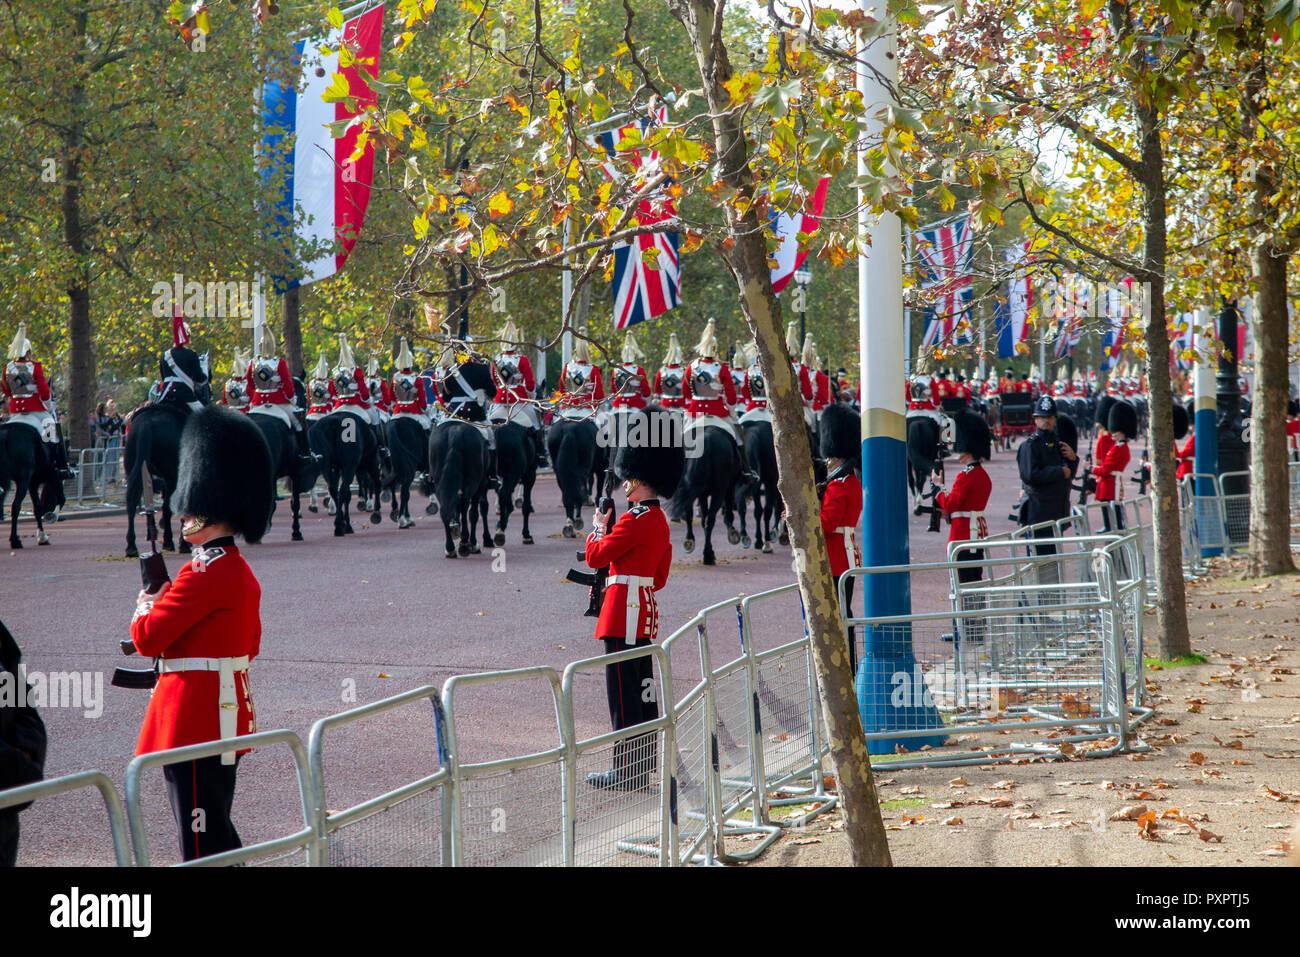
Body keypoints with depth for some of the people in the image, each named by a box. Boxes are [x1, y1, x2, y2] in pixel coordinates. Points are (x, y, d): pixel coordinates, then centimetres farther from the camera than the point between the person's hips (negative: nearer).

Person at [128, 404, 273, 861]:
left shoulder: (205, 574, -19)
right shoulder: (241, 572, 12)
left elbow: (146, 638, -17)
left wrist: (145, 608, 5)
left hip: (196, 721, -10)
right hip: (226, 716, 10)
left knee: (202, 840, -5)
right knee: (216, 828, 18)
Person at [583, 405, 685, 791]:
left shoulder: (634, 520, -17)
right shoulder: (659, 520, 14)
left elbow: (596, 556, -13)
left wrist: (598, 527, 4)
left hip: (625, 613, -10)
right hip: (645, 612, 10)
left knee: (624, 691, -6)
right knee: (641, 686, 15)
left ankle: (627, 769, -4)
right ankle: (645, 760, 21)